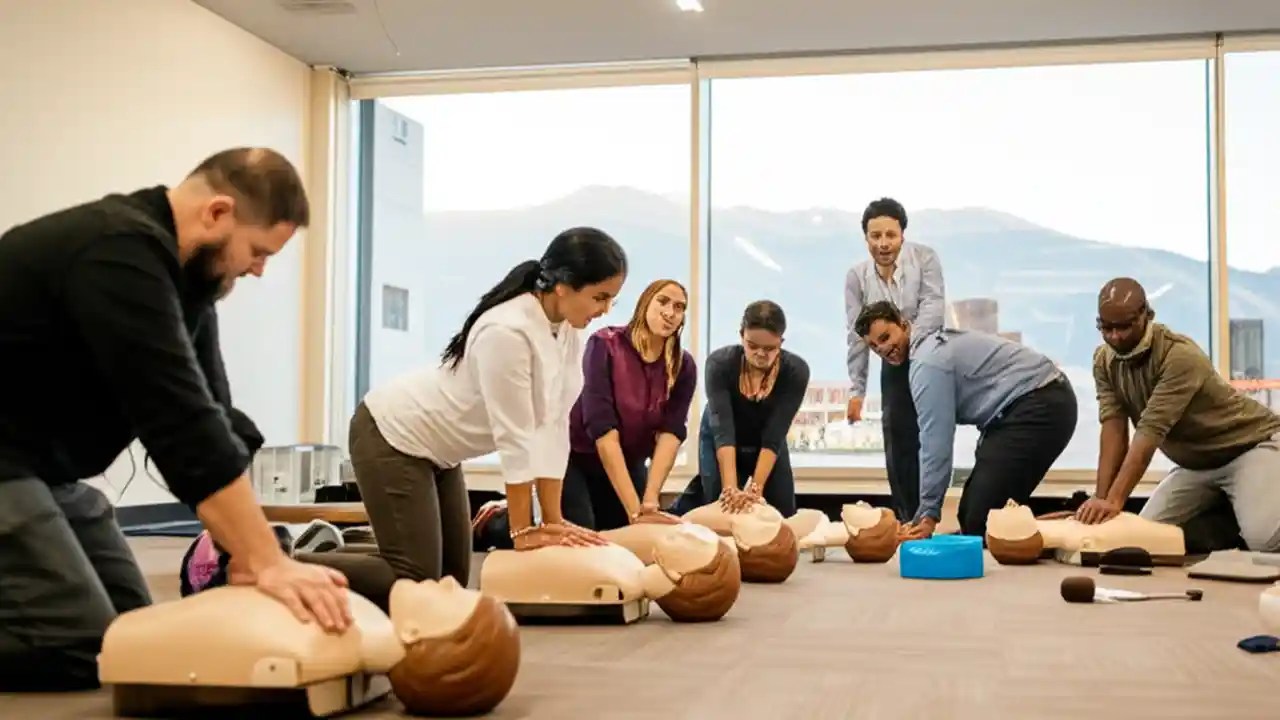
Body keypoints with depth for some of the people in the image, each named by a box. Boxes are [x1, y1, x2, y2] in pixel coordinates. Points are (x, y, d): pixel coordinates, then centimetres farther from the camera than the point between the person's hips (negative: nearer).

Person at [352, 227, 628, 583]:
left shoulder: (569, 330, -6)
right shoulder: (507, 331, -31)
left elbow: (552, 424, -6)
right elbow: (514, 436, -26)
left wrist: (554, 520, -8)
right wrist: (523, 532, -20)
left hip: (437, 447, 9)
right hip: (392, 436, -9)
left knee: (453, 578, 9)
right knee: (416, 580, -12)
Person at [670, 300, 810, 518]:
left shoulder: (796, 371, -28)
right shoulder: (719, 363, -30)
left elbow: (774, 436, -30)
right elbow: (722, 428, -37)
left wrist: (755, 488, -40)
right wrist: (730, 488, -47)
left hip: (767, 449, 2)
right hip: (719, 445, -2)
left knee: (784, 518, 1)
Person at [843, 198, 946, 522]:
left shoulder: (924, 257, -10)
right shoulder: (856, 277, -4)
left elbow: (933, 309, -19)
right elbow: (857, 336, -3)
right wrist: (856, 389, -5)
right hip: (894, 366, 3)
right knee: (898, 446, 2)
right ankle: (906, 521, 11)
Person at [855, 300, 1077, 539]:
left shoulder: (927, 361, -14)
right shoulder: (936, 342, 19)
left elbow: (936, 441, -17)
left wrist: (929, 514, -14)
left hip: (1035, 408, -11)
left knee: (979, 517, -16)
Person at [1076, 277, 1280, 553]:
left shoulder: (1180, 356, -29)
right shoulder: (1104, 360, -8)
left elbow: (1151, 430, -36)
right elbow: (1113, 427, -16)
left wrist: (1115, 499, -42)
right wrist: (1101, 497, -28)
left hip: (1251, 445, -7)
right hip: (1196, 462, 7)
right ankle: (1232, 524, 10)